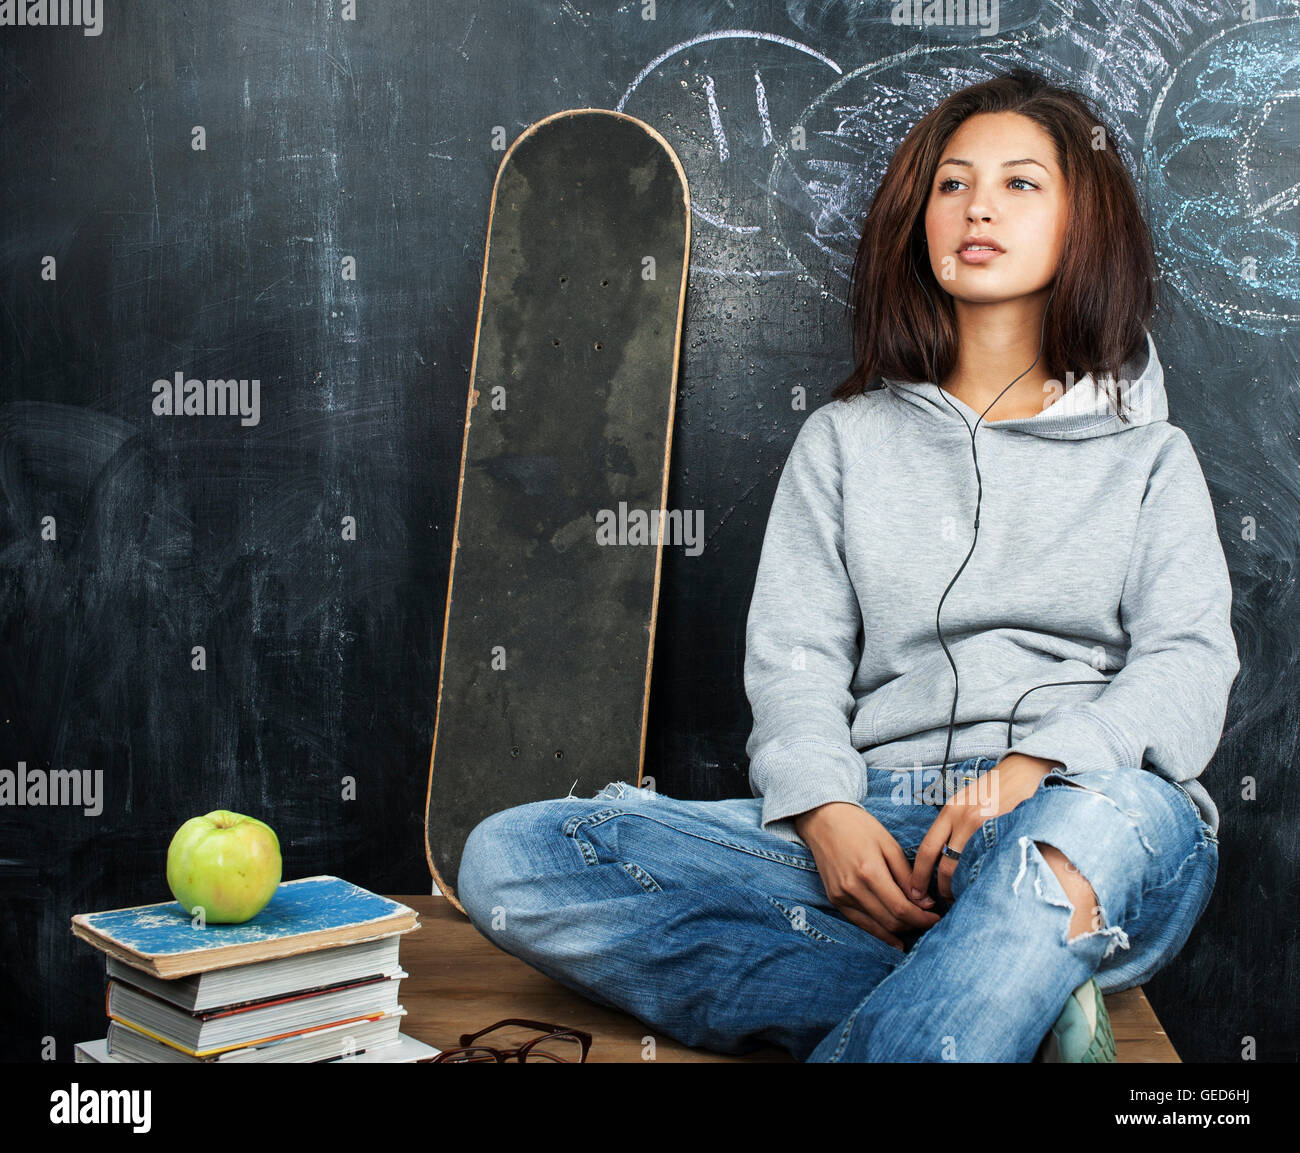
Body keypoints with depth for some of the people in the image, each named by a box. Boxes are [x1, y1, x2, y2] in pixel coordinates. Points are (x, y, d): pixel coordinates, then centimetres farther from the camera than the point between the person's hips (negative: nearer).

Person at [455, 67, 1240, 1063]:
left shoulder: (1146, 455, 18)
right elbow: (794, 656, 11)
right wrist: (824, 811, -11)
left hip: (1086, 809, -3)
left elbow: (1190, 669, 3)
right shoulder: (846, 439, 22)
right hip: (877, 826, 4)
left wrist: (1034, 771, -17)